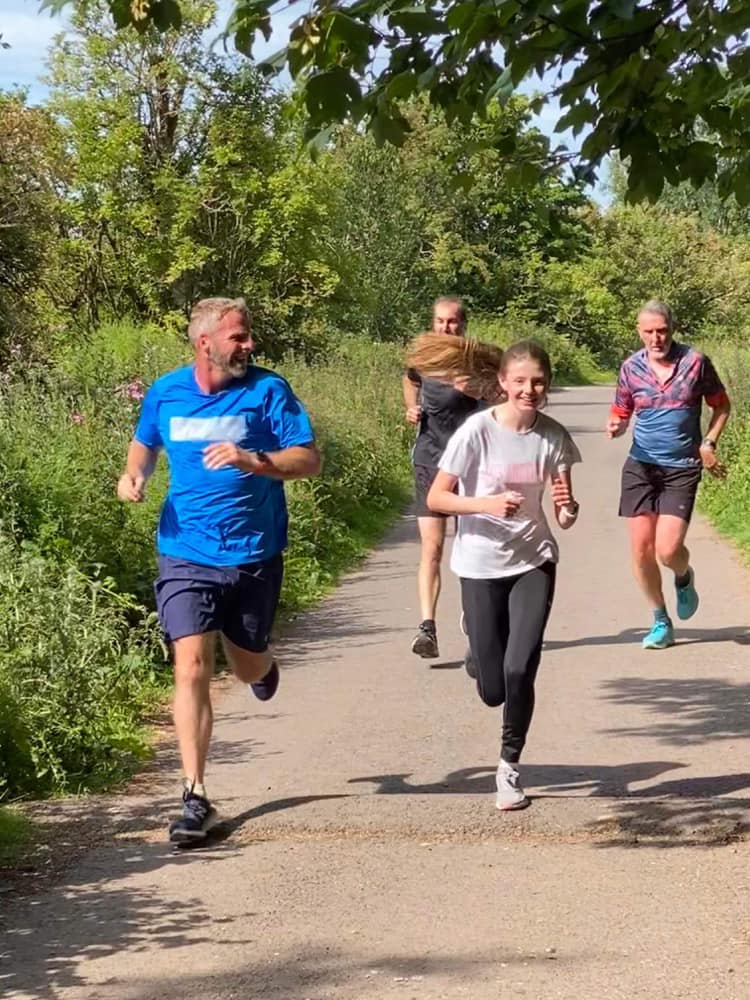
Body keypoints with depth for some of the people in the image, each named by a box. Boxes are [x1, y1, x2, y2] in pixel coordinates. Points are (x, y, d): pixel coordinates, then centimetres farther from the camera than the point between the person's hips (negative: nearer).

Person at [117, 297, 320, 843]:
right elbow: (145, 443, 21)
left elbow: (309, 459, -10)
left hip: (254, 556, 0)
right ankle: (195, 797, -6)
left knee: (247, 668, 17)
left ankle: (263, 665, 57)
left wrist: (254, 460, -27)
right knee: (192, 670, -12)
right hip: (187, 556, 0)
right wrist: (135, 473, -2)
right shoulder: (166, 393, 1)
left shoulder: (267, 390, -6)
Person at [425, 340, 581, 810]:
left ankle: (510, 766, 9)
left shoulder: (553, 436, -7)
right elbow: (436, 498, -12)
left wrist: (569, 510, -26)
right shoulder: (477, 431, -15)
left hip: (533, 562, 1)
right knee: (493, 690, 3)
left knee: (520, 669, -15)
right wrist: (486, 504, -27)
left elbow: (564, 511, -2)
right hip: (481, 565, -1)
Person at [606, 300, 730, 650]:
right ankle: (661, 622, 19)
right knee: (641, 549, -1)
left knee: (668, 549, -14)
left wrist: (708, 443, -3)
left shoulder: (695, 362, -5)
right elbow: (621, 414, 11)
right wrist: (614, 427, -12)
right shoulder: (631, 368, 0)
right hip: (640, 466, 2)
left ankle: (684, 578, 25)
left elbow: (721, 405, 8)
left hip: (682, 469, -2)